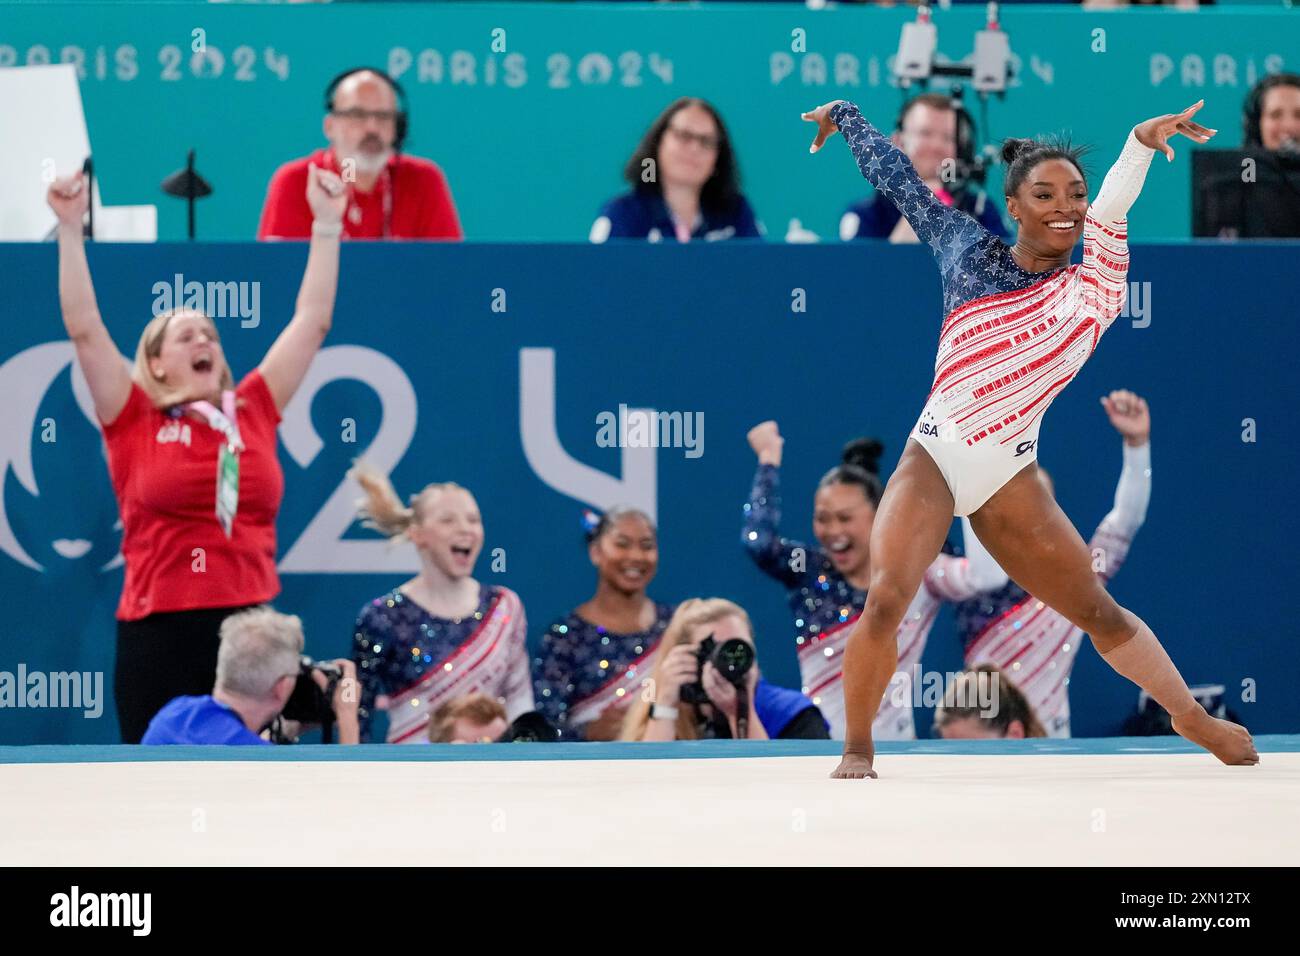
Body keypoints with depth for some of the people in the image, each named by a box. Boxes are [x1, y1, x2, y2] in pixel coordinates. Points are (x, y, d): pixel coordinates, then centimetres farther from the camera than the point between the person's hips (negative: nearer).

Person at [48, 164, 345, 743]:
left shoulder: (252, 411, 10)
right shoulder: (134, 422, 3)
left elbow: (312, 323, 13)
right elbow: (84, 329, -3)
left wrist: (327, 225, 11)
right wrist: (71, 227, -7)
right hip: (160, 631, -3)